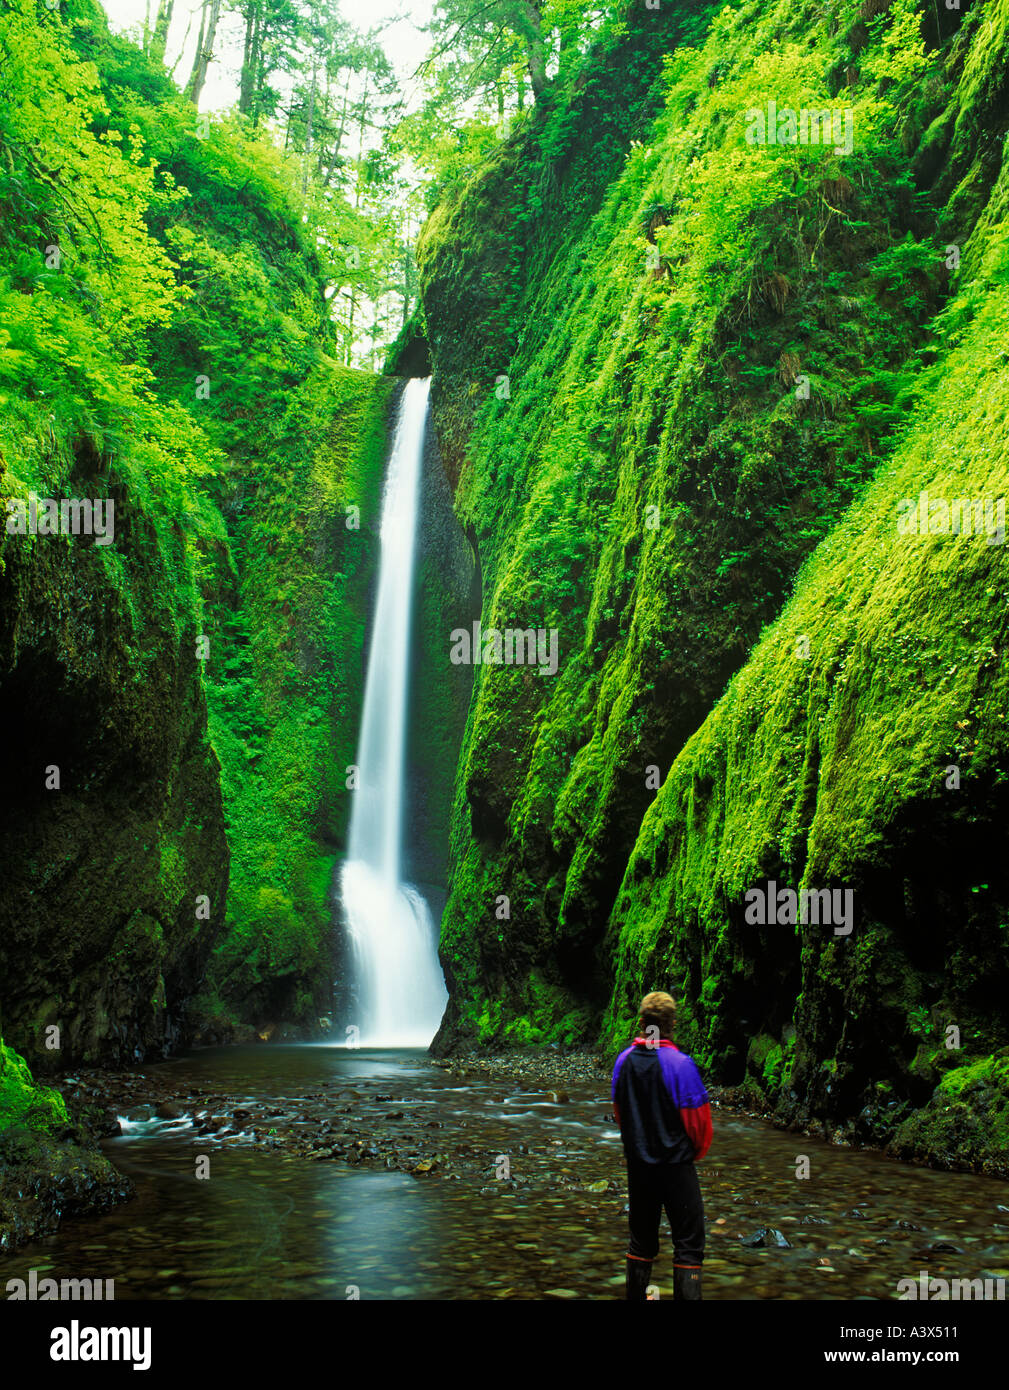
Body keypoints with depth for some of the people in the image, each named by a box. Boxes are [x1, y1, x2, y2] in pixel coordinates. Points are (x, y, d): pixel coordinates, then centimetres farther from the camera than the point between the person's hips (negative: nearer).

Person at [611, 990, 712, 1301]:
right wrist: (697, 1151, 8)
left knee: (641, 1238, 17)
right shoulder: (679, 1063, -18)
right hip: (676, 1163, -5)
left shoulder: (625, 1060, -3)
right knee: (688, 1243, 3)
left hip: (637, 1162, 5)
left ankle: (636, 1296, 24)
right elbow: (697, 1118, -12)